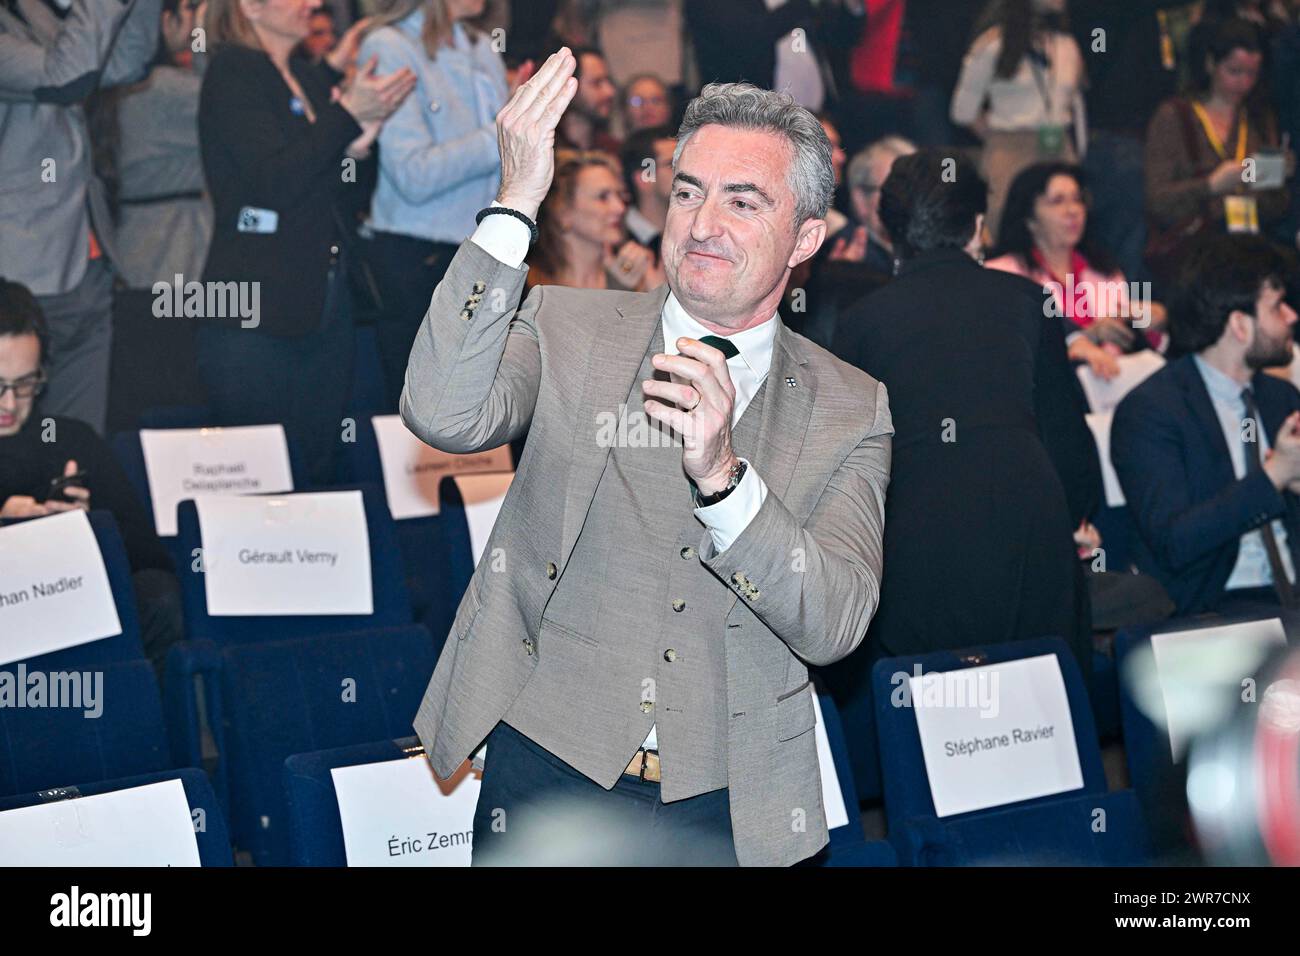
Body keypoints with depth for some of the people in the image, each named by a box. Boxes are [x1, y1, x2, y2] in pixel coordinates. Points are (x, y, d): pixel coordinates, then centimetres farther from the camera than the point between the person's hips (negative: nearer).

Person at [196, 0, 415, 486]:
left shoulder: (305, 77, 15)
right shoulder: (233, 72, -8)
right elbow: (275, 182, -18)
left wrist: (358, 144, 1)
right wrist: (347, 114, -16)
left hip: (324, 299, 7)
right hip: (255, 317, -7)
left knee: (318, 473, 8)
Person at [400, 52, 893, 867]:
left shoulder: (850, 411, 1)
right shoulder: (568, 330, 1)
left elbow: (835, 625, -11)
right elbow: (445, 415, -19)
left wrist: (721, 476, -27)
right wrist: (517, 205, -23)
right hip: (550, 779, 0)